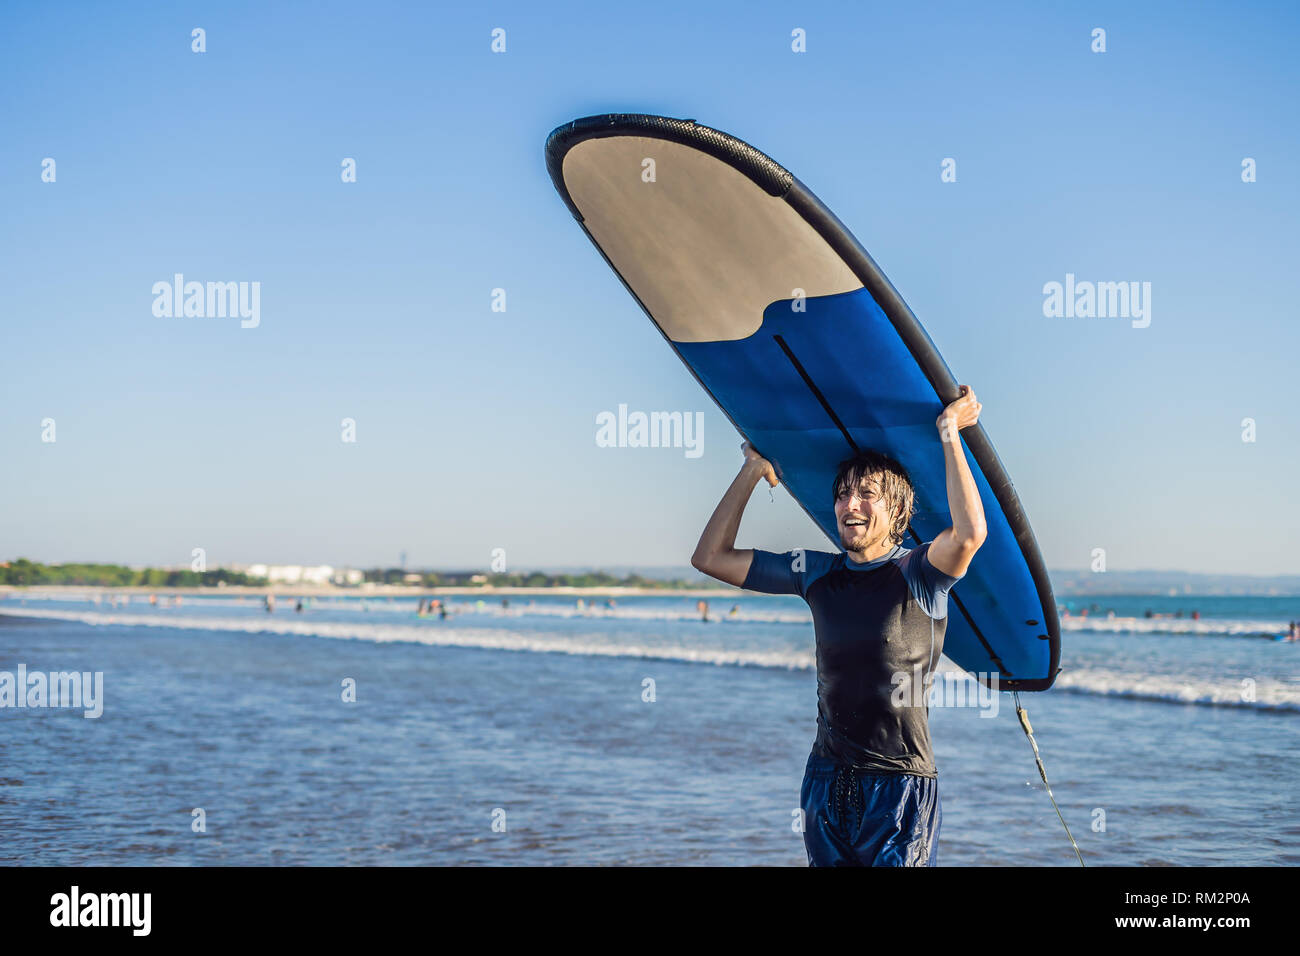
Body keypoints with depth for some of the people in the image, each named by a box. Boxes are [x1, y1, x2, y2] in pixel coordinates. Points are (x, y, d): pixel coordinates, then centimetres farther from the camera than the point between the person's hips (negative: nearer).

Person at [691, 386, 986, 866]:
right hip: (827, 779, 5)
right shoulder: (816, 573, 7)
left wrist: (949, 433, -20)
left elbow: (970, 533, -29)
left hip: (901, 788, -5)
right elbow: (710, 557, 11)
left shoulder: (919, 574, -7)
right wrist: (752, 470, 10)